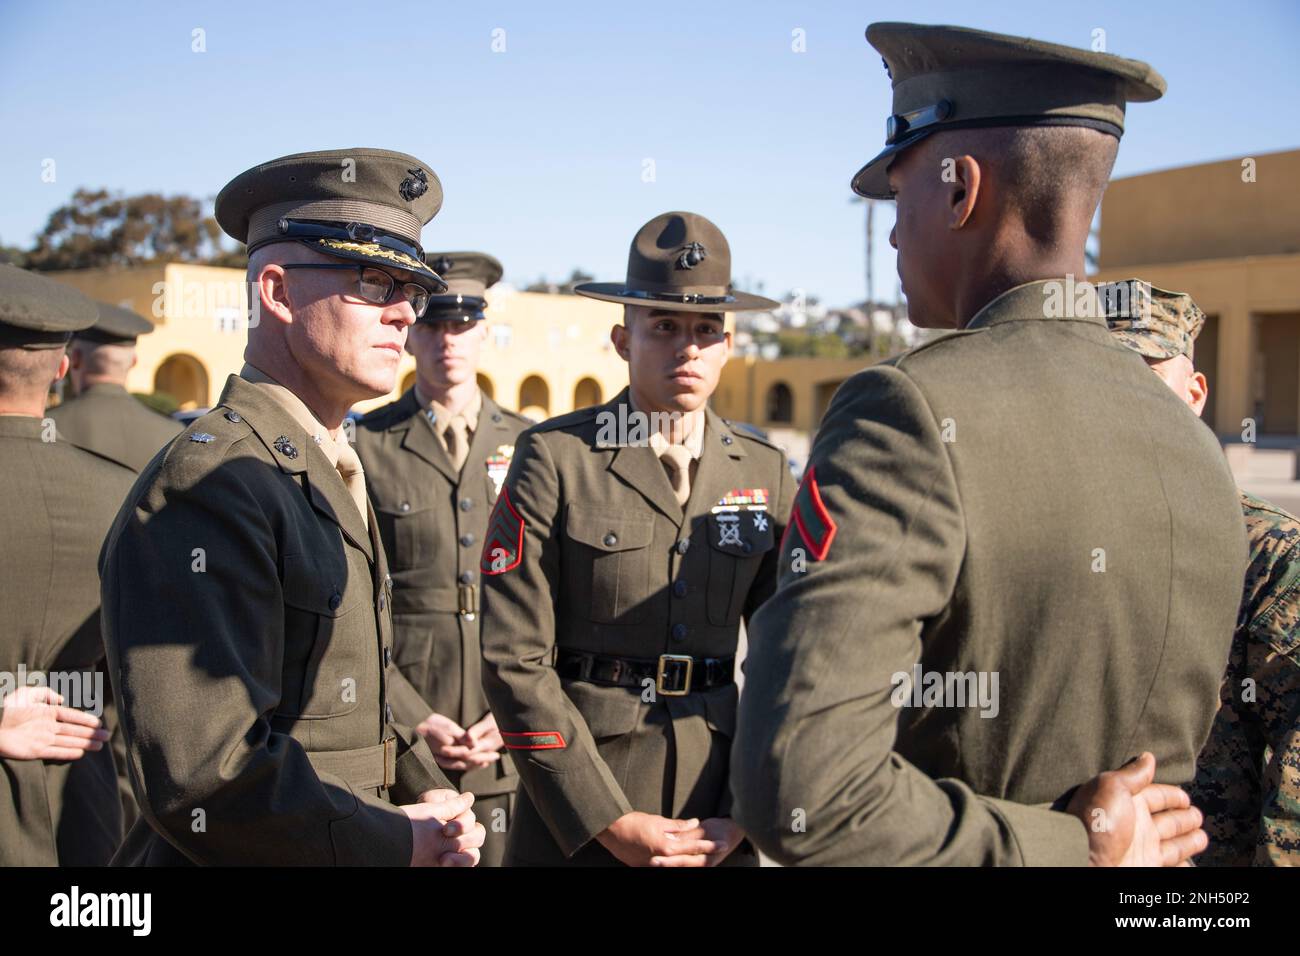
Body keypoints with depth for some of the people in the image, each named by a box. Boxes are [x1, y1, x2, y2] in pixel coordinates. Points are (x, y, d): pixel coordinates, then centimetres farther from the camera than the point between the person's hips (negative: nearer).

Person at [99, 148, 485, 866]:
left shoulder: (330, 477, 8)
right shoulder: (204, 484, -21)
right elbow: (206, 778, -28)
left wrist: (425, 793, -1)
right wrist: (400, 842, -17)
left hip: (356, 847, 8)